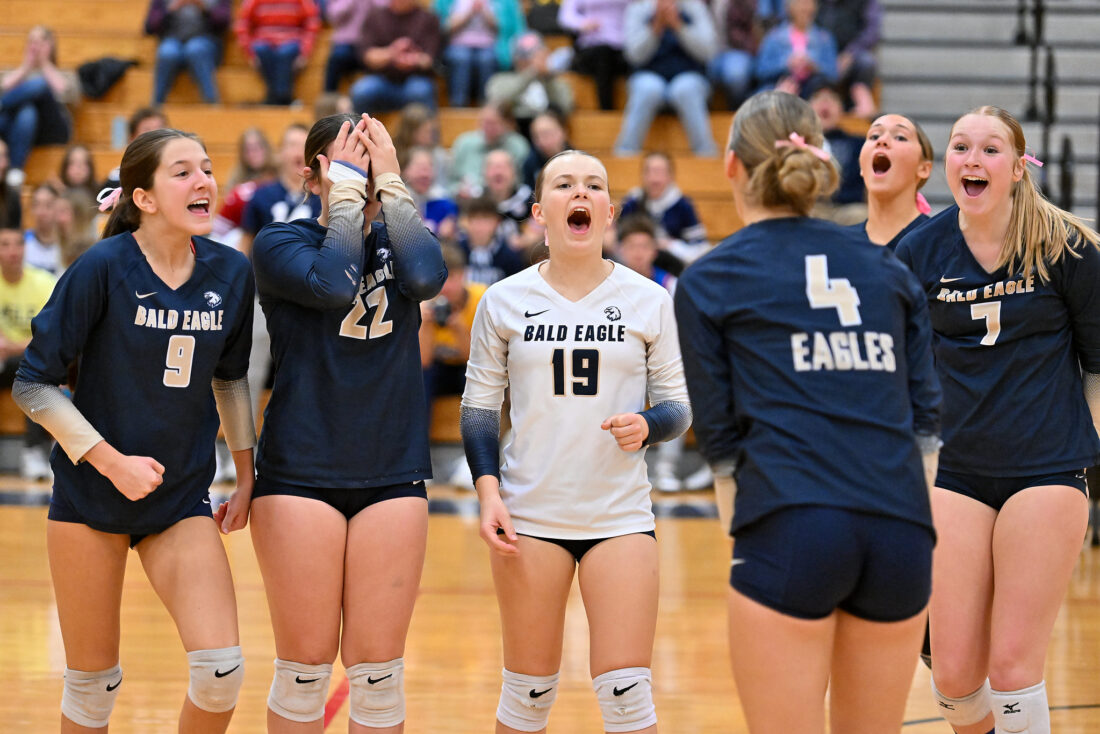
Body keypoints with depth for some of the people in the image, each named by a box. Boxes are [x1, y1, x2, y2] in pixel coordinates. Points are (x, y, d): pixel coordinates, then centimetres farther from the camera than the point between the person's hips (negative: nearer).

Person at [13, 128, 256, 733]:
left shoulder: (231, 274, -2)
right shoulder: (102, 268, -15)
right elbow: (33, 383, -10)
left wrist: (245, 475, 13)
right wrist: (111, 461, -15)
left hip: (182, 497, 3)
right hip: (90, 495, -3)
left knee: (221, 669, -11)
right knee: (93, 681, 5)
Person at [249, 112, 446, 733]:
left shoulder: (397, 239, 10)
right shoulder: (281, 243, 0)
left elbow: (426, 276, -14)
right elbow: (333, 284, -21)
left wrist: (389, 182, -9)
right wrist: (346, 192, -12)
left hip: (392, 475, 3)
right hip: (300, 472, -3)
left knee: (378, 669, 3)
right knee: (305, 668, 1)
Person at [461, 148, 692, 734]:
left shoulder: (649, 301, 1)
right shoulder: (504, 301, 2)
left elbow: (678, 406, 6)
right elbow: (478, 406, 8)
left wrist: (647, 426, -16)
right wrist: (488, 491, -5)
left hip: (620, 516, 0)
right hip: (530, 516, 0)